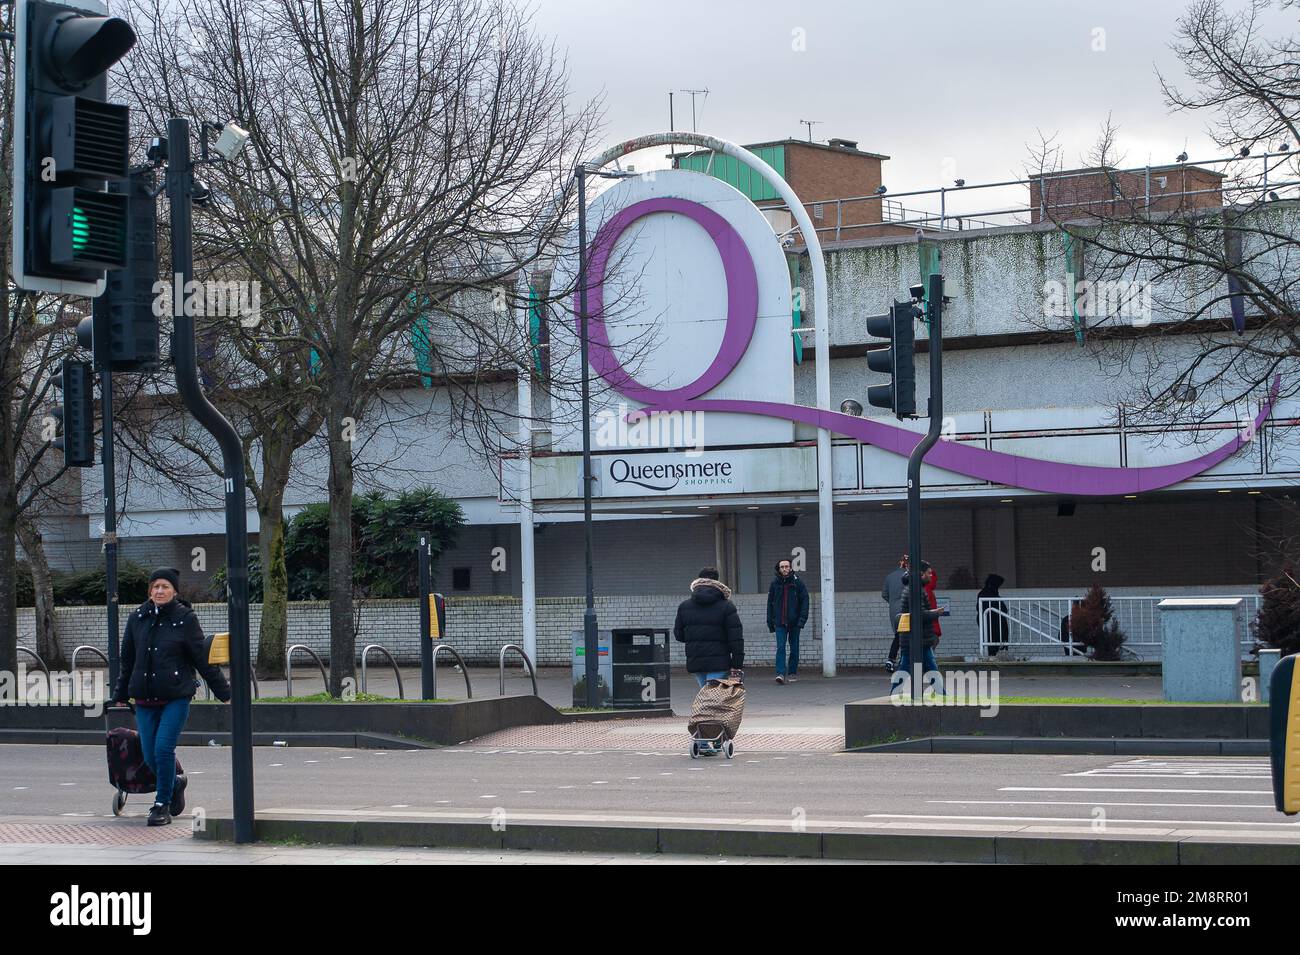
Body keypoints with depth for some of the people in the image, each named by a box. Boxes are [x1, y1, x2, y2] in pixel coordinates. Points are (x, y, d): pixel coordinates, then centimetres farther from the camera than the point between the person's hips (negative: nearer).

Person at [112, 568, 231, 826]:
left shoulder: (185, 619, -3)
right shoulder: (137, 618, 7)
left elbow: (203, 659, 2)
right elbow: (127, 660, 17)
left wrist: (224, 692, 4)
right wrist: (120, 695, 23)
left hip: (176, 698, -4)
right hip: (144, 700, 4)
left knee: (163, 749, -15)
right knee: (150, 757, 2)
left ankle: (162, 803, 3)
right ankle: (175, 785, 33)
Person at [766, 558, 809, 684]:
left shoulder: (797, 582, -1)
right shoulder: (774, 583, 4)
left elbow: (804, 601, -2)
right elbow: (770, 603, 9)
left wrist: (802, 619, -13)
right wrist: (770, 622, 6)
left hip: (794, 622, 0)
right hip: (779, 622, 0)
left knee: (794, 648, 8)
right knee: (780, 647, -11)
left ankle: (793, 672, 19)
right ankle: (781, 673, -17)